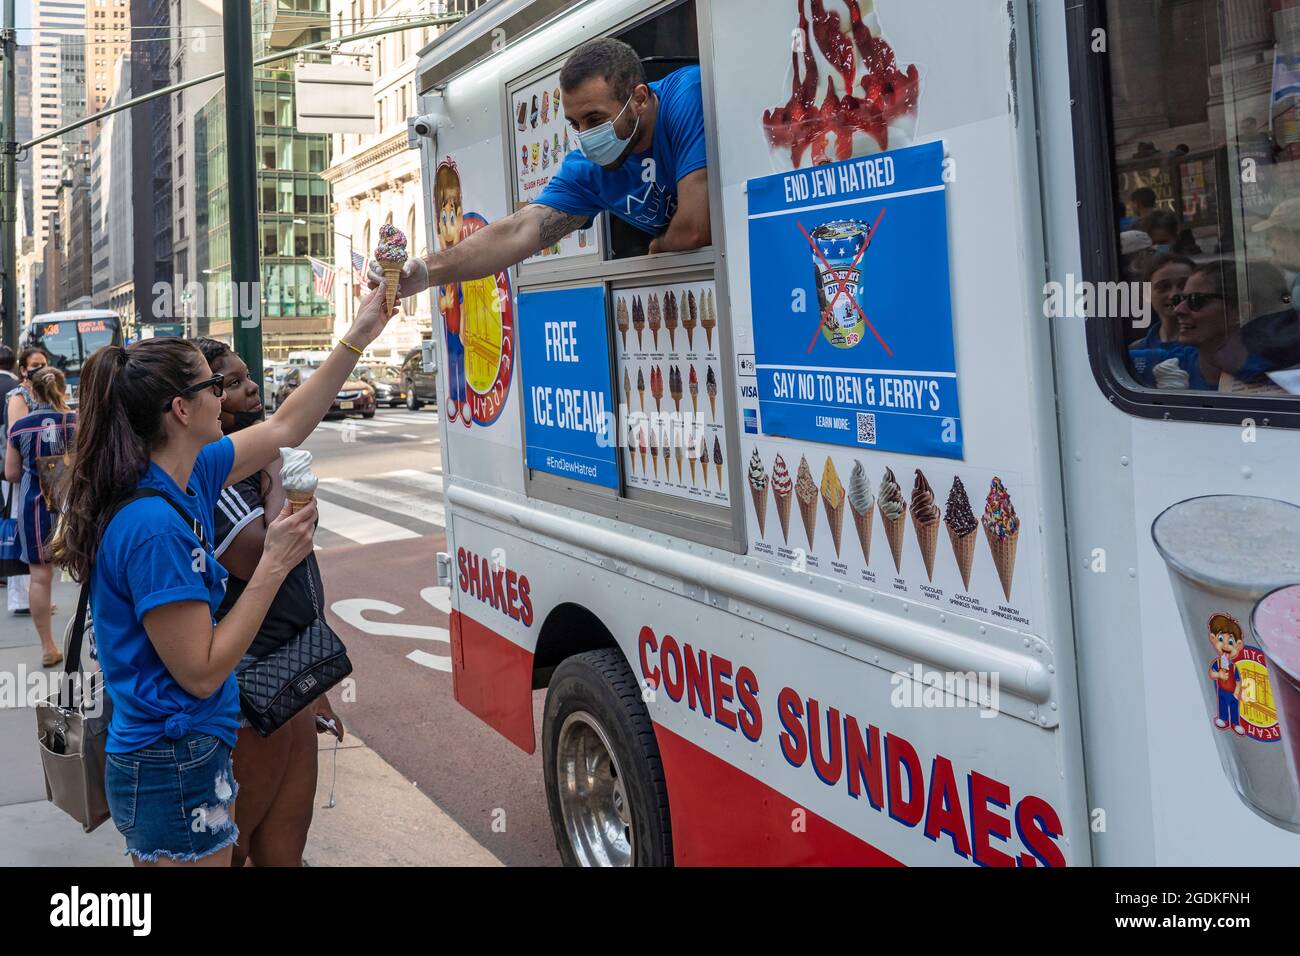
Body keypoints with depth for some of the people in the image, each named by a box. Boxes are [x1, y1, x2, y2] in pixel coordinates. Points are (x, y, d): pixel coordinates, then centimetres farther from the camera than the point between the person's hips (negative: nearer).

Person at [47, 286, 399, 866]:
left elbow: (284, 428, 14)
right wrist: (274, 565, -20)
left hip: (190, 749, 9)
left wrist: (357, 339, 12)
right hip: (173, 769, -9)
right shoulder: (155, 527, -26)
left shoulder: (191, 477, 1)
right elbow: (200, 672, -23)